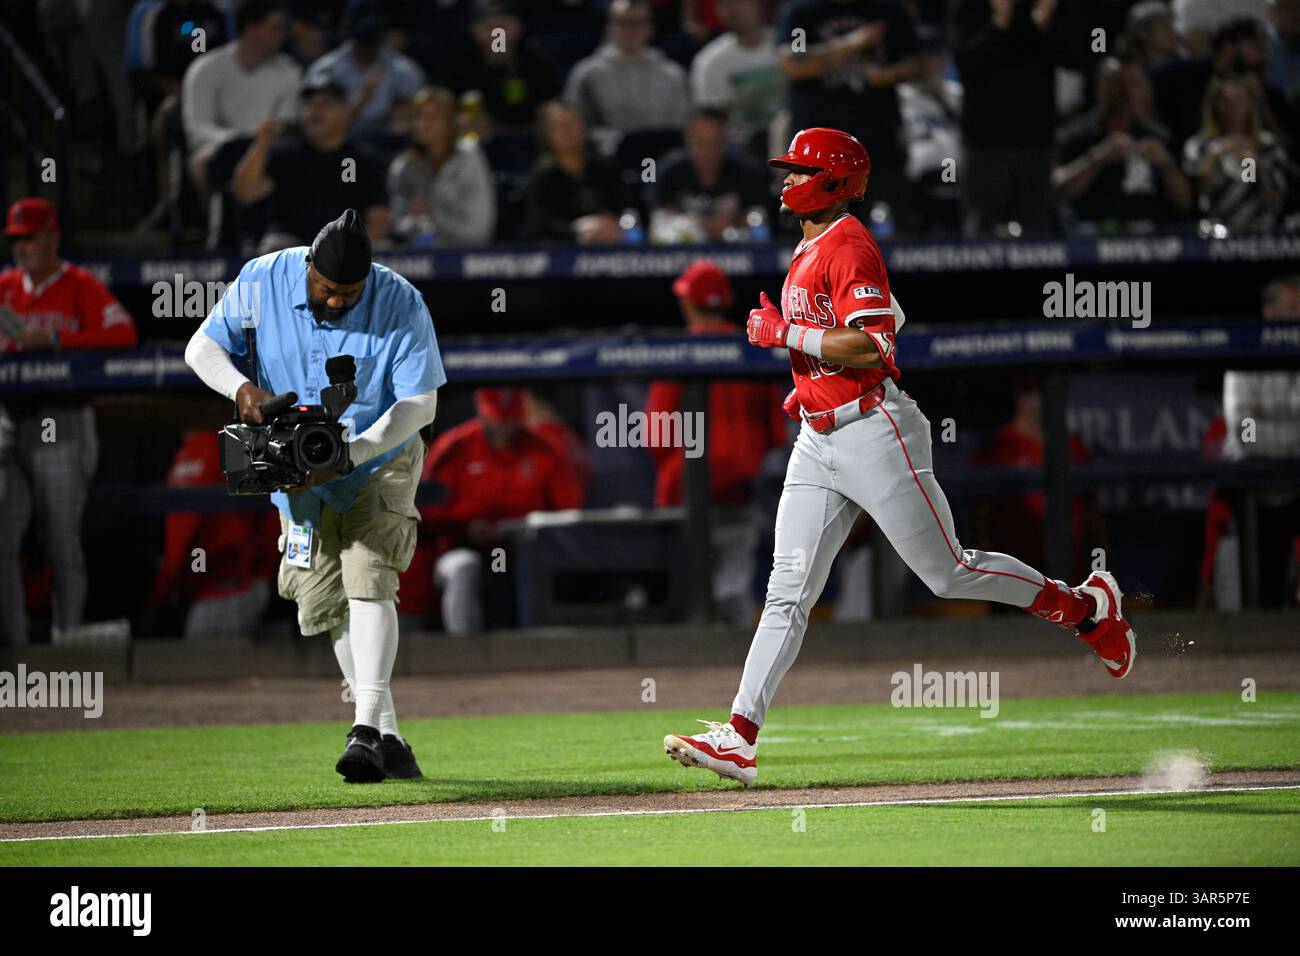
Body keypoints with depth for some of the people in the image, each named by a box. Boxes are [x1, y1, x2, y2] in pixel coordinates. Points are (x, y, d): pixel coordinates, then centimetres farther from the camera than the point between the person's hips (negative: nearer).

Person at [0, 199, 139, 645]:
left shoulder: (81, 286, -1)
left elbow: (123, 333, -15)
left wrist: (56, 339, -20)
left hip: (62, 425, -5)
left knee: (62, 544, -2)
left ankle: (67, 639, 4)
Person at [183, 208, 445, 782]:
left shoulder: (401, 304, -21)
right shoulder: (261, 283, -14)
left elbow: (420, 403, -19)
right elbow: (202, 347, -5)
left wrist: (350, 454, -31)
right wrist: (241, 388, -27)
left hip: (380, 460, -4)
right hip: (302, 474, 4)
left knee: (367, 581, -22)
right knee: (326, 603, 3)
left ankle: (367, 729, -28)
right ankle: (390, 739, 11)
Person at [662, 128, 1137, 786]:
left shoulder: (849, 246, -14)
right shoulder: (809, 251, 17)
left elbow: (872, 345, -23)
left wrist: (786, 334, -19)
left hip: (873, 430, -9)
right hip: (817, 442, 9)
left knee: (949, 572, 0)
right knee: (788, 592, 0)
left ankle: (1086, 606, 19)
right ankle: (739, 738, -7)